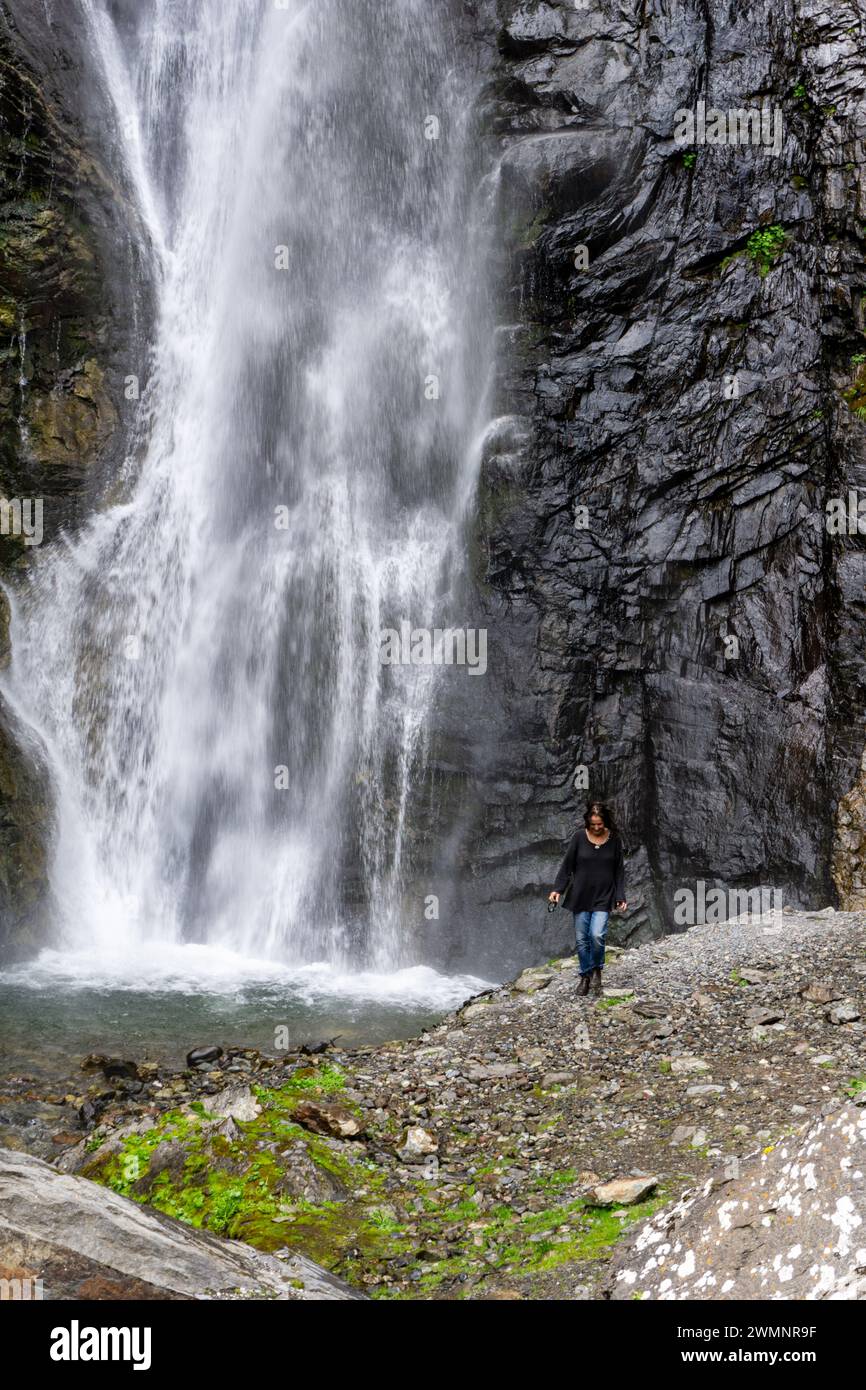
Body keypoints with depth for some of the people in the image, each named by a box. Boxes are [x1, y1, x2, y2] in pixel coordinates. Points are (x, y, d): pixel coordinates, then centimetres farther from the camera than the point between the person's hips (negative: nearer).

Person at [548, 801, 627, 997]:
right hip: (580, 896, 1)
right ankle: (586, 975, 21)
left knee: (597, 935, -17)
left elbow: (619, 870, 3)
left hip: (603, 897, -1)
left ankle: (597, 970, 8)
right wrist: (558, 889, -8)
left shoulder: (614, 839, -3)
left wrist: (620, 897, -3)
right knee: (581, 939, 3)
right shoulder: (579, 836, -5)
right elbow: (567, 865, 0)